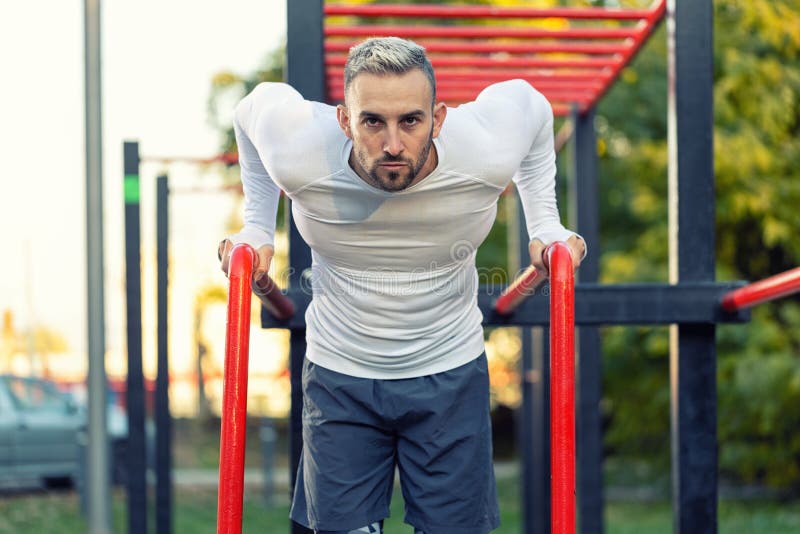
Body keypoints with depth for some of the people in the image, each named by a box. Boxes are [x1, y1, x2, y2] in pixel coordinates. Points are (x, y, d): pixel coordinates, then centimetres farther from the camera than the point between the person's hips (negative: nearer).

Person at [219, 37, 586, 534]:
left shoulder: (488, 150, -24)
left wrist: (546, 226, -2)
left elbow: (533, 106, 1)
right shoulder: (298, 152, -25)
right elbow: (255, 106, 0)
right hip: (339, 376, 0)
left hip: (451, 374, 0)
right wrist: (257, 230, -1)